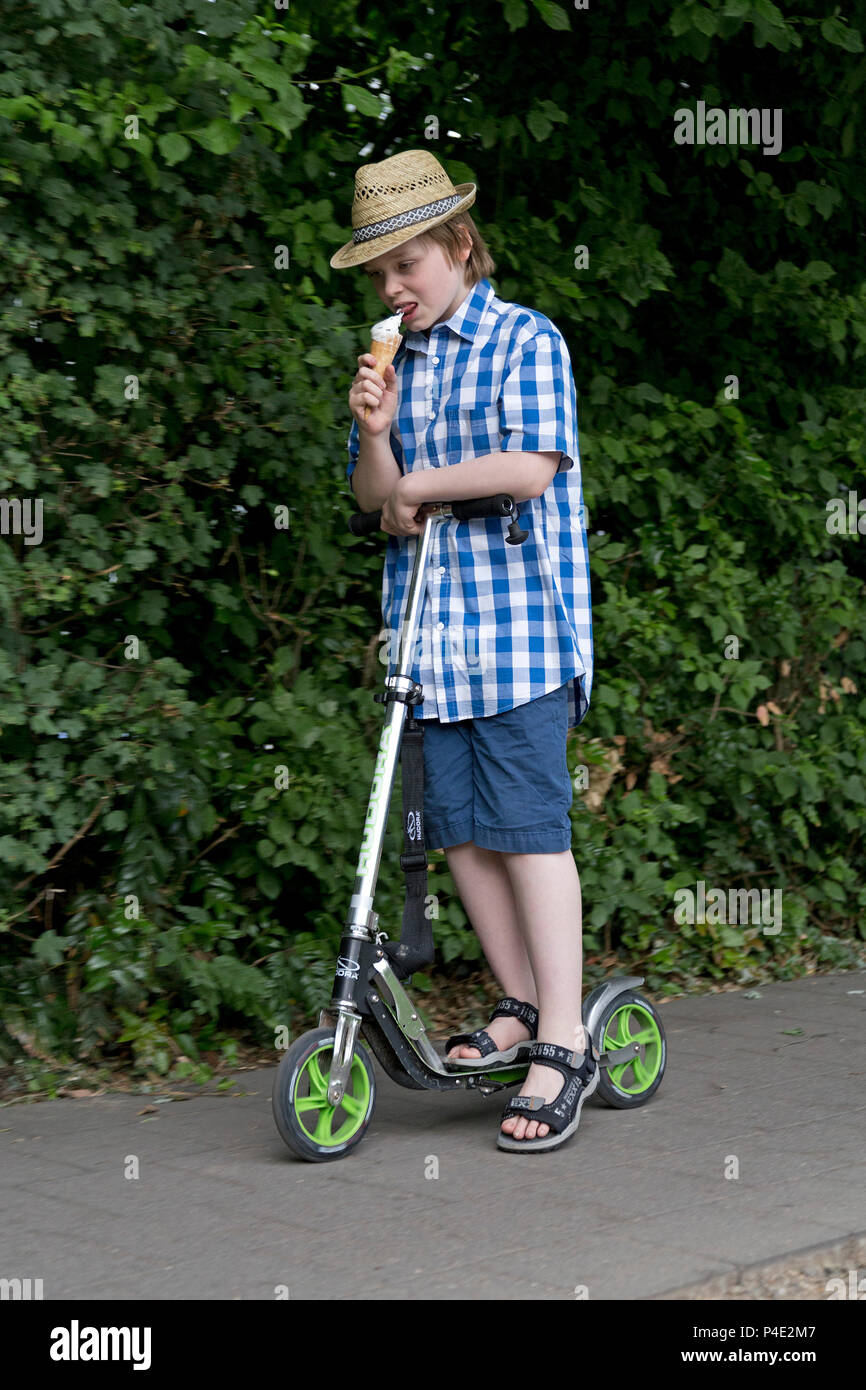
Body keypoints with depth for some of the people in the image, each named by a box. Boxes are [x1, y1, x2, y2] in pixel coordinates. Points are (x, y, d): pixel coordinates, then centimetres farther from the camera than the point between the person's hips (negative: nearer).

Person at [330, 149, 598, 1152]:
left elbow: (530, 467, -14)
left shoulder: (526, 340, -3)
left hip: (519, 624, -6)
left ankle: (563, 1045, -4)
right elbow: (374, 494, 13)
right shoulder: (395, 361, 15)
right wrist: (373, 431, -7)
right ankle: (522, 1005, 19)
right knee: (458, 829, 6)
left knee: (529, 825, -8)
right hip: (429, 629, 6)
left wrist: (417, 490, -4)